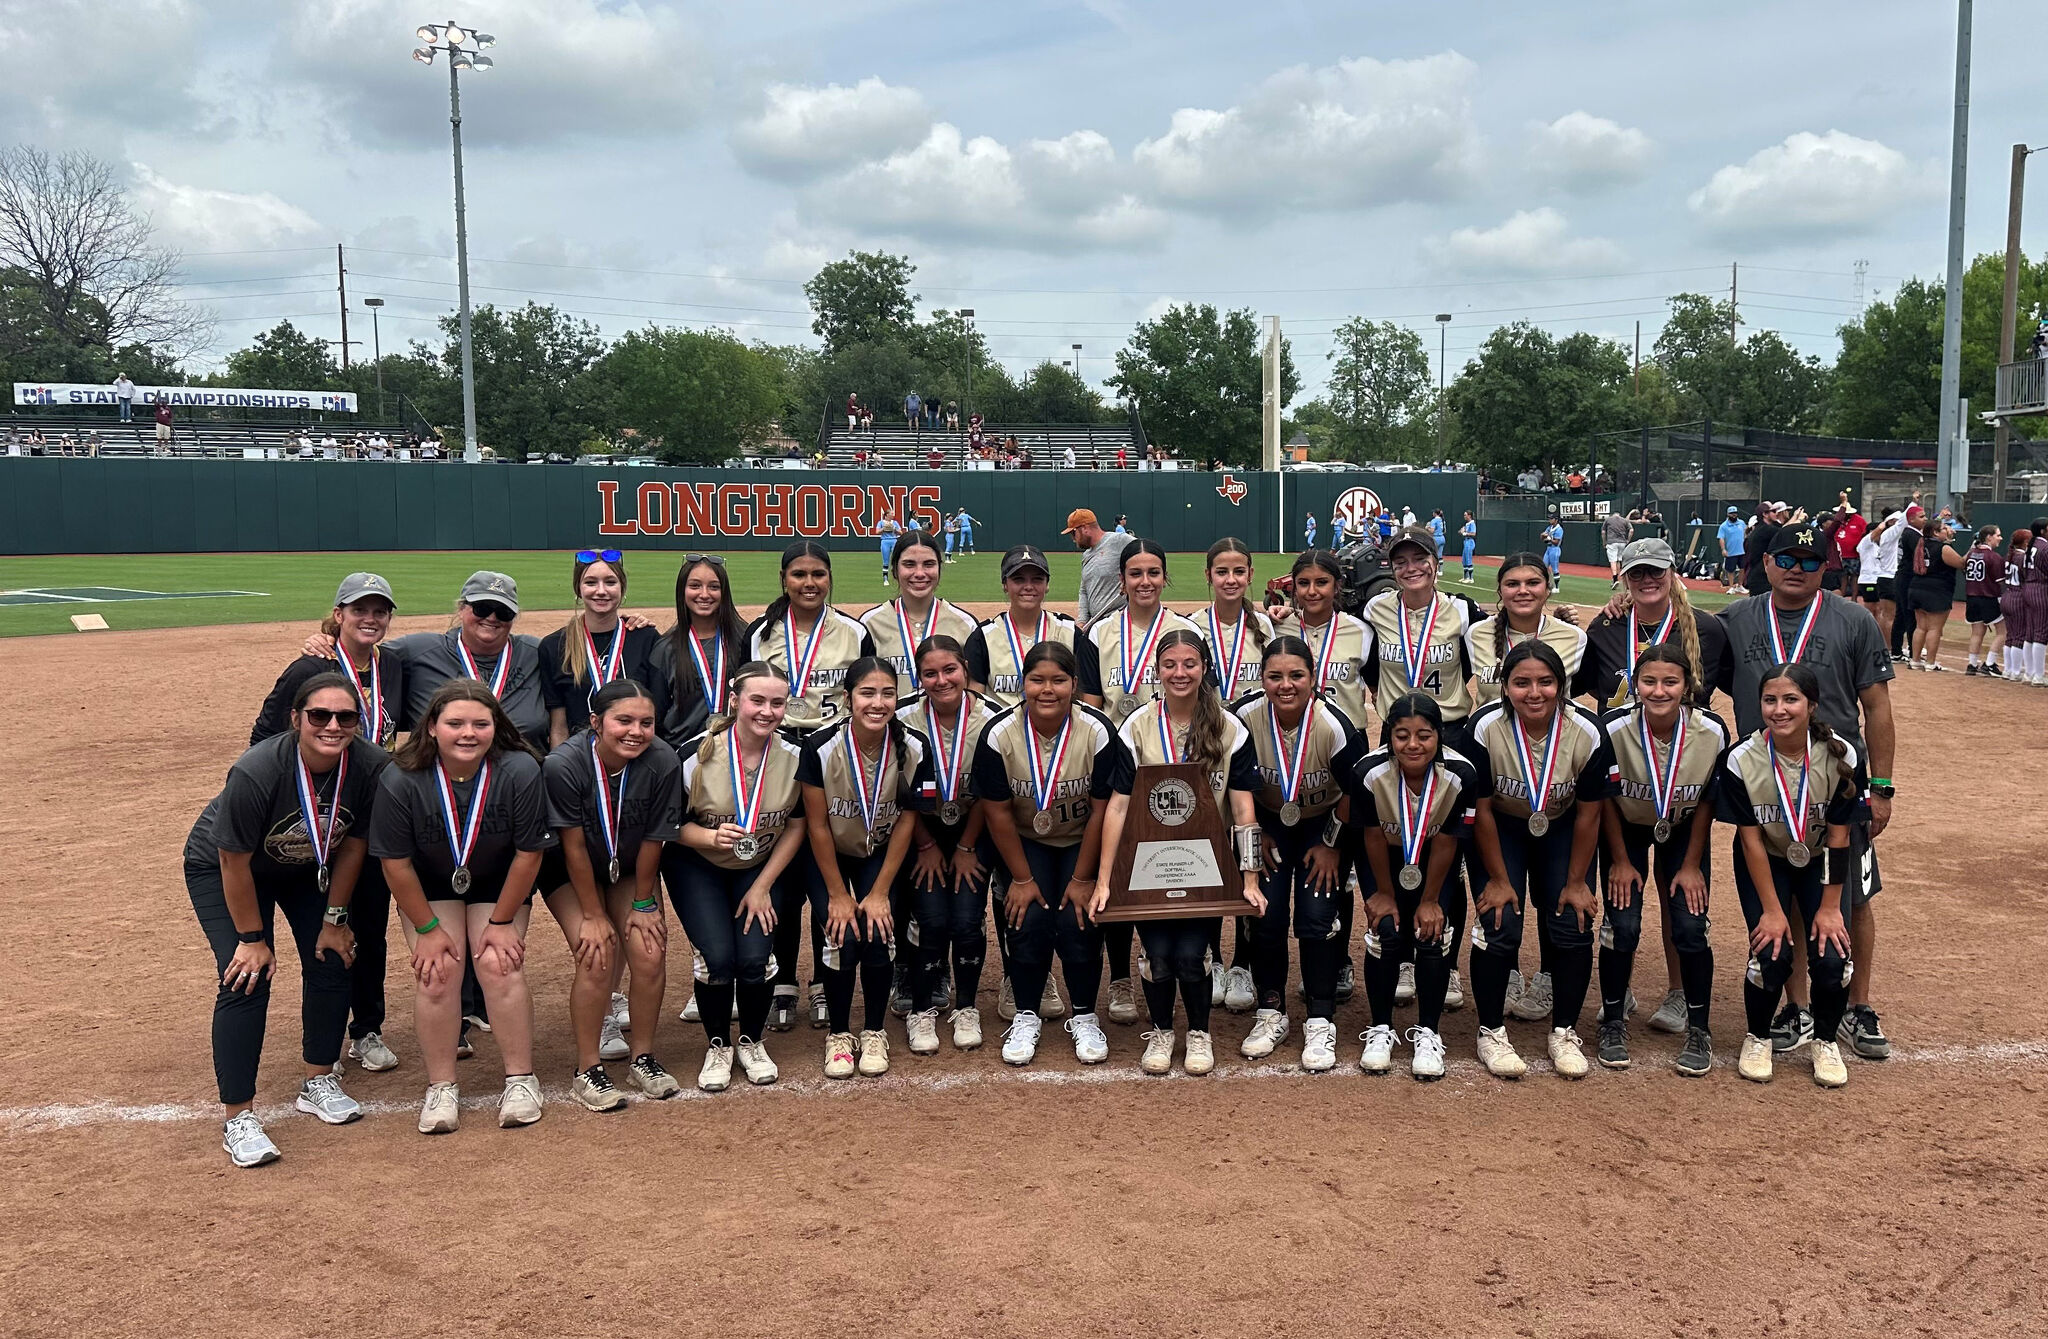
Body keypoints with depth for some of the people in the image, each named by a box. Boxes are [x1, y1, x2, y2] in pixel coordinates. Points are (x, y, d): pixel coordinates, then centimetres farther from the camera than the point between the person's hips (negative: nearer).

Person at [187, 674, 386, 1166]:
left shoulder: (371, 766, -28)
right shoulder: (255, 772, -38)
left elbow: (352, 844, -11)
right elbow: (234, 862, -25)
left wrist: (335, 919, -5)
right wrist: (252, 937, -17)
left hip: (308, 870, 4)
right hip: (220, 868, -4)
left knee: (332, 961, 0)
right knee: (247, 977, -15)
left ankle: (318, 1083, 21)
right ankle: (237, 1118, -5)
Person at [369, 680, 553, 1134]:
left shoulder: (520, 772, -29)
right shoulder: (400, 780, -27)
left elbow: (528, 853, -18)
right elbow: (396, 863, -15)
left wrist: (502, 922, -12)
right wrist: (428, 928, -10)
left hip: (498, 887, -1)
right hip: (429, 888, 1)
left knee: (499, 965, -16)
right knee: (437, 971, -15)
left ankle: (521, 1080, 0)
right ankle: (441, 1087, 0)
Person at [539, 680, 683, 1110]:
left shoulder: (663, 762, -27)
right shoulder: (564, 764, -32)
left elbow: (653, 839, -15)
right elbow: (573, 846, -22)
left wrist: (643, 904, -5)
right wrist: (593, 915, -16)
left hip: (631, 868, 2)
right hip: (569, 870, -2)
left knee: (650, 954, -11)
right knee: (596, 958, -16)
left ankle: (642, 1058, 10)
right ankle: (588, 1070, 0)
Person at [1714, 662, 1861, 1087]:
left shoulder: (1842, 757, -23)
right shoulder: (1742, 760, -25)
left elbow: (1838, 837, -15)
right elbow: (1751, 840, -17)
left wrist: (1829, 906, -12)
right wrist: (1771, 909, -15)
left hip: (1821, 861, 1)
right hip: (1766, 862, -1)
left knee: (1832, 954, -12)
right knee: (1771, 953, -14)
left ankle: (1826, 1042, 16)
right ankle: (1758, 1038, 14)